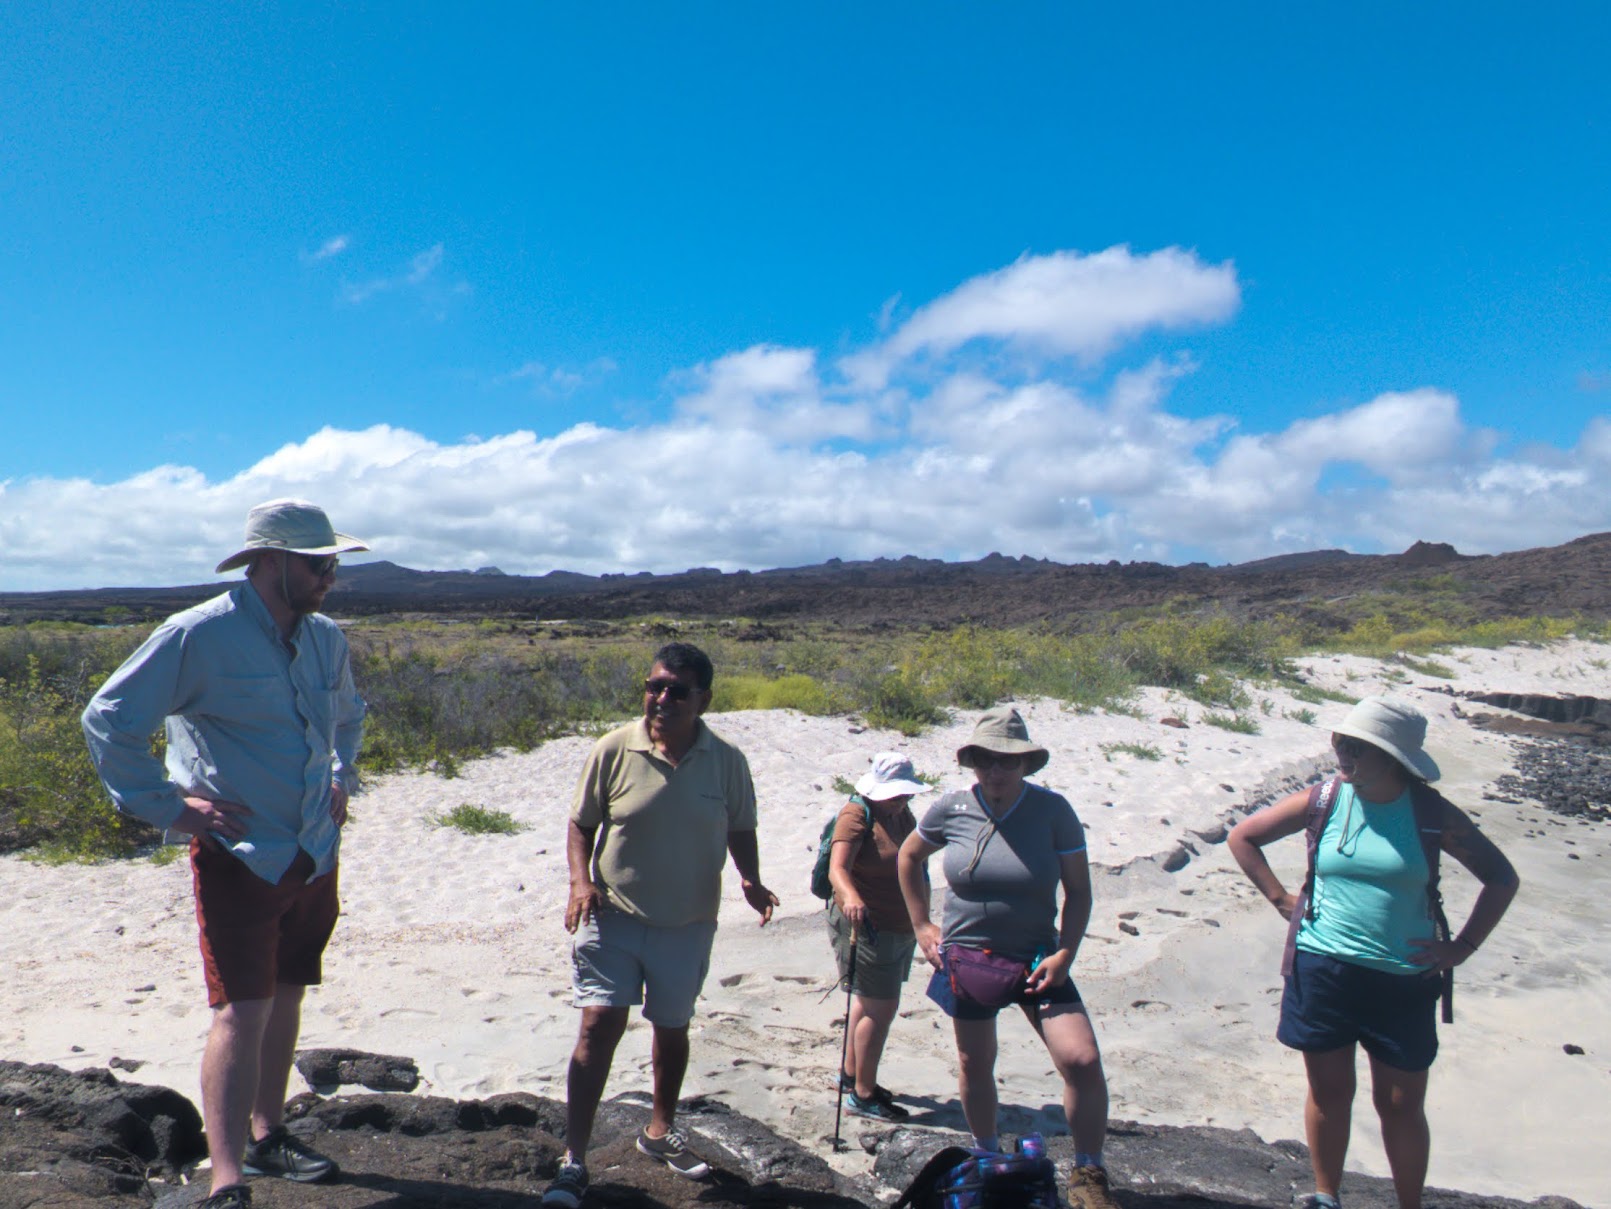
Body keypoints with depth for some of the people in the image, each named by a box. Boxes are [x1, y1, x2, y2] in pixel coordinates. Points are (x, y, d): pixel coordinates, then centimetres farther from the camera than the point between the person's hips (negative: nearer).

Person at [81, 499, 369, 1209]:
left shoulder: (327, 639, 8)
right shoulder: (199, 635, -13)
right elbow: (108, 718, -10)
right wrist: (166, 806, -11)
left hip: (316, 854, 7)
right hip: (240, 853, -6)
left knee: (286, 997, 17)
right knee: (242, 1009, -10)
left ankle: (266, 1138, 34)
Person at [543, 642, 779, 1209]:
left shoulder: (727, 760, -7)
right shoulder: (614, 749, -11)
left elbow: (739, 830, 5)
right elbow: (581, 823, -2)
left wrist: (750, 881, -12)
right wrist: (581, 882, -16)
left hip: (687, 924, 2)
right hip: (614, 915, -2)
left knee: (672, 1028, 19)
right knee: (599, 1026, -8)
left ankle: (660, 1130, 42)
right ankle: (573, 1161, 4)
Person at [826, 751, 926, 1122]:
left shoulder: (902, 814, 8)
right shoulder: (857, 814, -18)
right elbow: (837, 868, -31)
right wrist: (850, 897, -51)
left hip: (898, 927, 9)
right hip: (867, 925, -9)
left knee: (869, 1001, 19)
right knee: (881, 1008, -6)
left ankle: (850, 1075, 34)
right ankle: (863, 1095, 6)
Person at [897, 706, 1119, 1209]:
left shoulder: (1053, 809, -12)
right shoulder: (952, 808, -8)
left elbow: (1078, 890, -6)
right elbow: (909, 856, 10)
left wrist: (1064, 954, -15)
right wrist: (922, 926, 7)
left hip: (1035, 959, -1)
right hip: (967, 959, 2)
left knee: (1082, 1061, -14)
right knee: (975, 1064, 16)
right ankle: (987, 1159, 41)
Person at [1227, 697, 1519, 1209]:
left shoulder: (1430, 814, -6)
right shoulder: (1324, 800, -5)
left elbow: (1501, 877, 4)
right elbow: (1242, 837, 6)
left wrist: (1462, 947, -2)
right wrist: (1281, 899, 1)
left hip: (1404, 981, -1)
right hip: (1323, 971, 1)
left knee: (1401, 1105, 9)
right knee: (1329, 1093, 13)